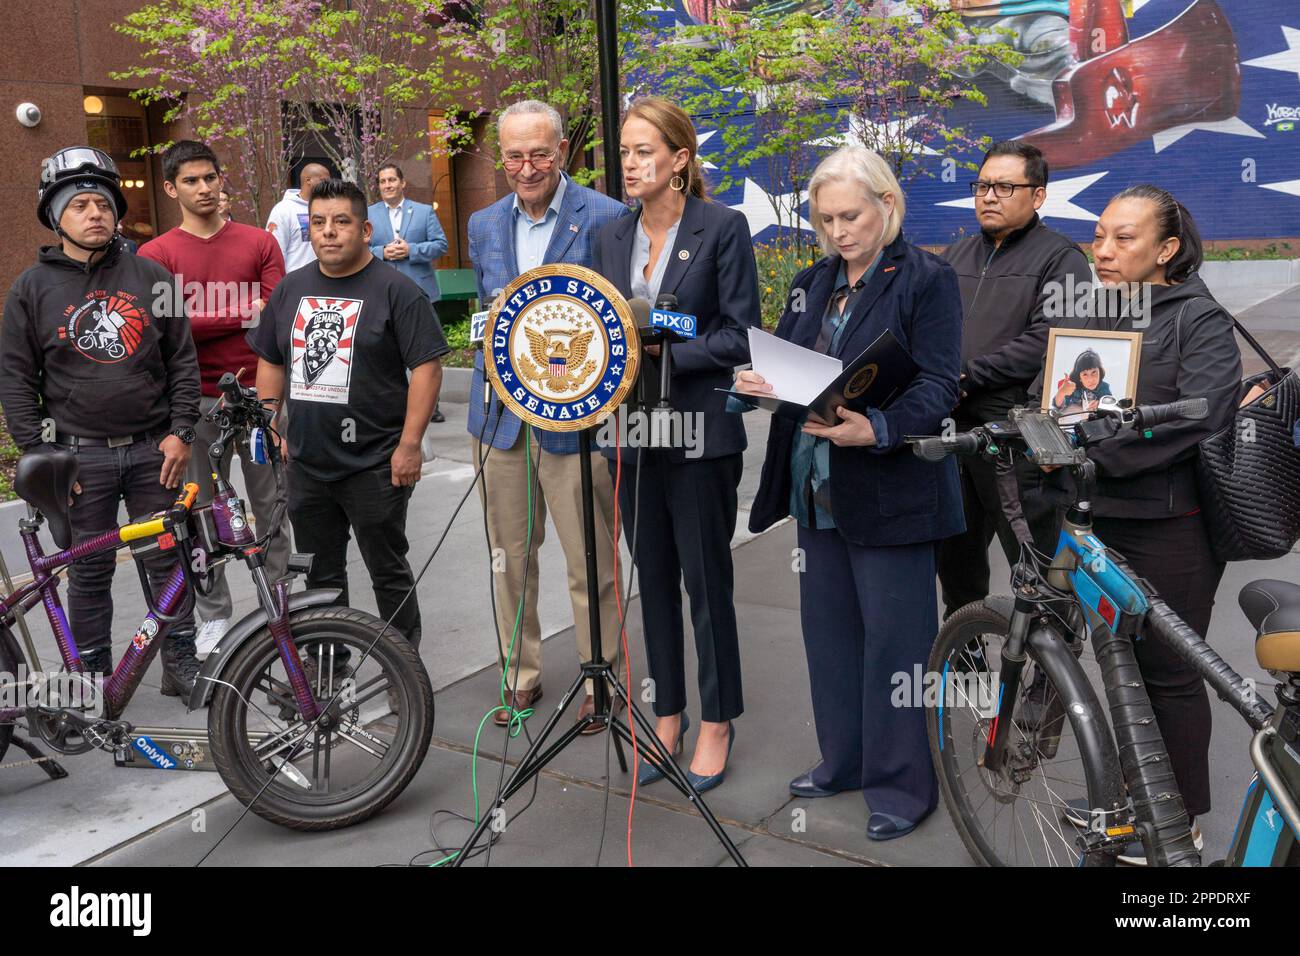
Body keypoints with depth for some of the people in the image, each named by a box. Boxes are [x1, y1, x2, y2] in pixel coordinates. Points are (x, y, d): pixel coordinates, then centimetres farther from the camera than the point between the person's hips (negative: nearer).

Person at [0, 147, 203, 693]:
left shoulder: (150, 276, 5)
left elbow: (183, 360, 5)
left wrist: (180, 432, -2)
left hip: (153, 450, 1)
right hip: (80, 457, -1)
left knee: (169, 561, 7)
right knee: (89, 572, 7)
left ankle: (181, 665, 20)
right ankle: (93, 679, 21)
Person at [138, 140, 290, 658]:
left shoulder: (260, 242, 6)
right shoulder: (155, 255, 2)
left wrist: (203, 324, -13)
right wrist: (242, 315, -11)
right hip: (196, 400, -1)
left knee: (271, 503, 9)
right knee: (203, 511, 7)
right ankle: (214, 616, 20)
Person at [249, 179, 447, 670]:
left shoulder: (396, 290, -8)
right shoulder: (291, 288, 10)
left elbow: (426, 368, -12)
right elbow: (270, 363, 17)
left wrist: (410, 444, -16)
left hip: (375, 465, -5)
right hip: (306, 463, 6)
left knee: (388, 573, 6)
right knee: (320, 575, 15)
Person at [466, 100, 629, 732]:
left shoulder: (606, 218, -6)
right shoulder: (484, 225, 11)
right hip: (501, 413, 5)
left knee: (590, 565, 3)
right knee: (510, 555, 14)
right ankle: (520, 675, 30)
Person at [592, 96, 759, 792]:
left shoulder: (723, 228, -6)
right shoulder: (612, 238, 11)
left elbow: (740, 336, -9)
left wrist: (662, 353, -18)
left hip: (700, 432, -5)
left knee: (706, 579, 4)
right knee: (653, 578, 13)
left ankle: (716, 721, 21)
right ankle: (667, 713, 28)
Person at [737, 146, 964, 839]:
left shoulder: (927, 281, -7)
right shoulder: (813, 283, 14)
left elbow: (936, 389, -15)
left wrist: (873, 429, -32)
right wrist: (759, 380, -8)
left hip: (889, 489, -7)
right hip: (817, 488, 7)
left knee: (892, 637, 2)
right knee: (828, 625, 15)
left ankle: (901, 783, 17)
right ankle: (844, 761, 32)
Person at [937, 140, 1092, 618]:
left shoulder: (1061, 259, -3)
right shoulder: (957, 255, 18)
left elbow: (1045, 342, -16)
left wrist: (967, 377, -16)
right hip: (951, 431, 7)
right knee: (954, 557, 18)